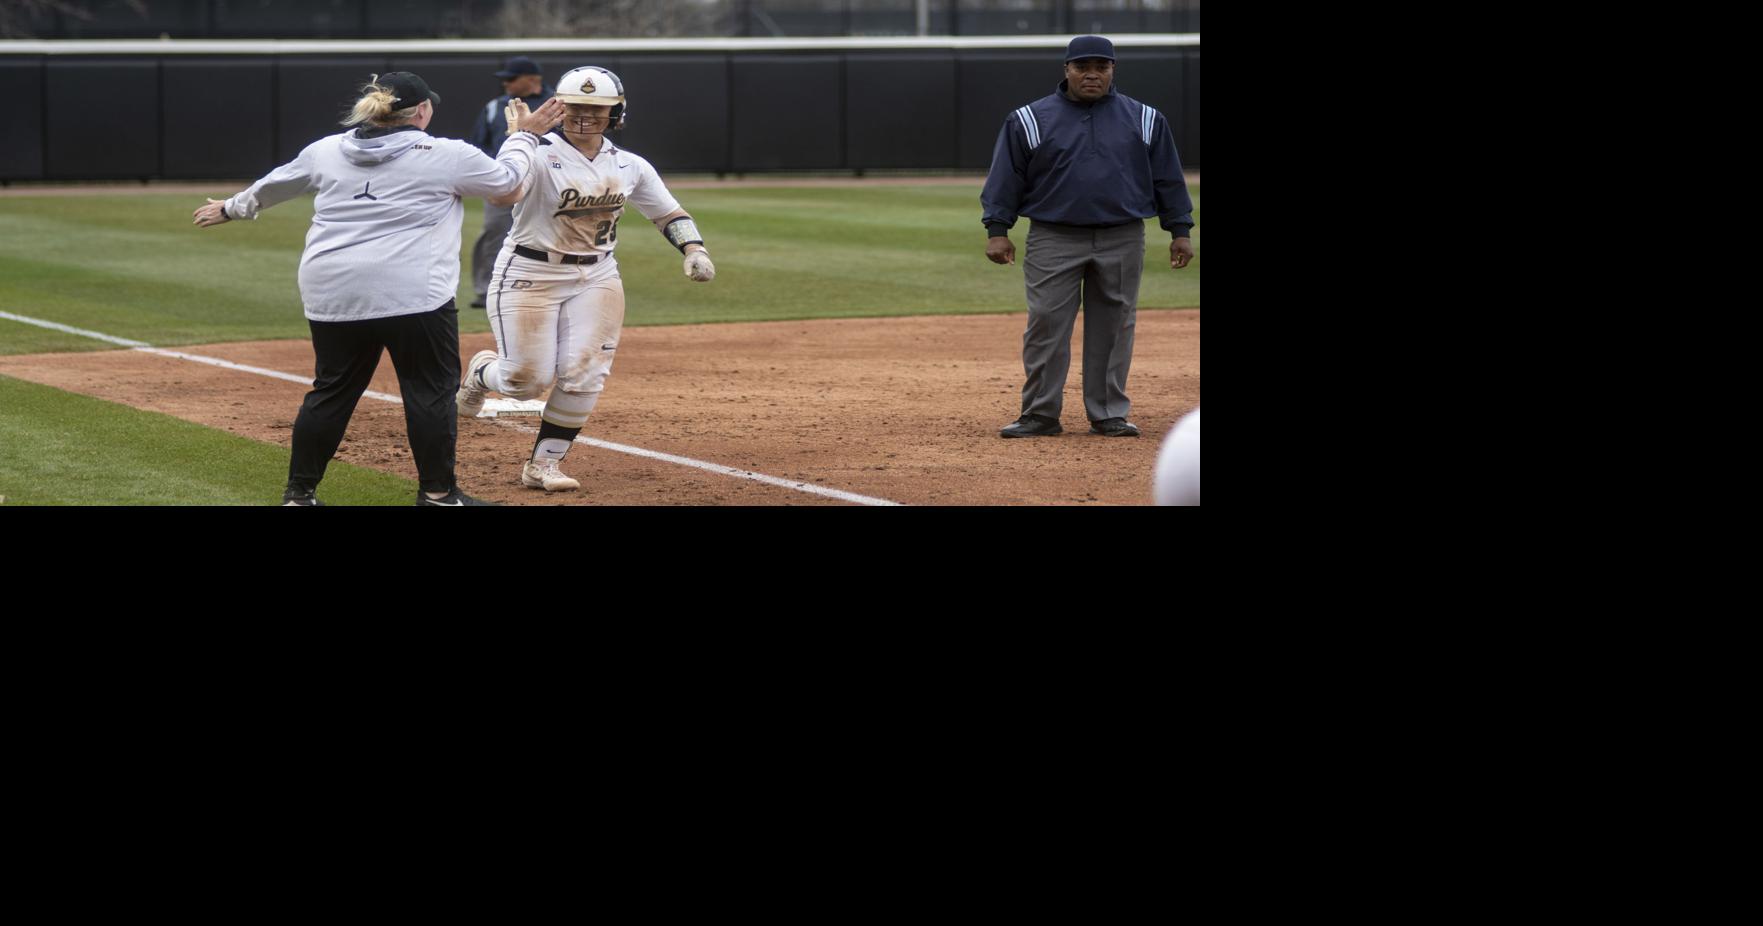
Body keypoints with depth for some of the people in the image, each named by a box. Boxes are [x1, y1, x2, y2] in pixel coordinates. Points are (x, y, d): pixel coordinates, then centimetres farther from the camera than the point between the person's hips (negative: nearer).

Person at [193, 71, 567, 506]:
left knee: (333, 389, 13)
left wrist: (231, 209, 42)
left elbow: (274, 185, 25)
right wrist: (526, 135, 30)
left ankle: (299, 492, 16)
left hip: (330, 292, 5)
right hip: (412, 291, -5)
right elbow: (506, 178, 13)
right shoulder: (447, 156, -1)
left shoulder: (325, 151, 10)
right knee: (431, 388, 6)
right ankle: (437, 493, 8)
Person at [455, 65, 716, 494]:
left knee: (583, 375, -8)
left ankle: (543, 464, 7)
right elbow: (504, 193, -35)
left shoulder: (630, 167, 1)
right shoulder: (539, 156, -16)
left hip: (597, 278, 4)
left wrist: (694, 250, -6)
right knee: (527, 379, -5)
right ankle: (482, 370, 32)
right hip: (531, 276, -4)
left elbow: (670, 214, 11)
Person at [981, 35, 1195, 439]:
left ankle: (1109, 414, 11)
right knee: (1046, 326, -5)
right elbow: (1005, 178, 4)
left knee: (1113, 327, 3)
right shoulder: (1029, 121, 3)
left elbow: (1168, 178, 12)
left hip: (1122, 240, 1)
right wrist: (997, 230, -3)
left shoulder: (1144, 120, 8)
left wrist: (1180, 231, 7)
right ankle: (1040, 416, 0)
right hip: (1054, 241, -1)